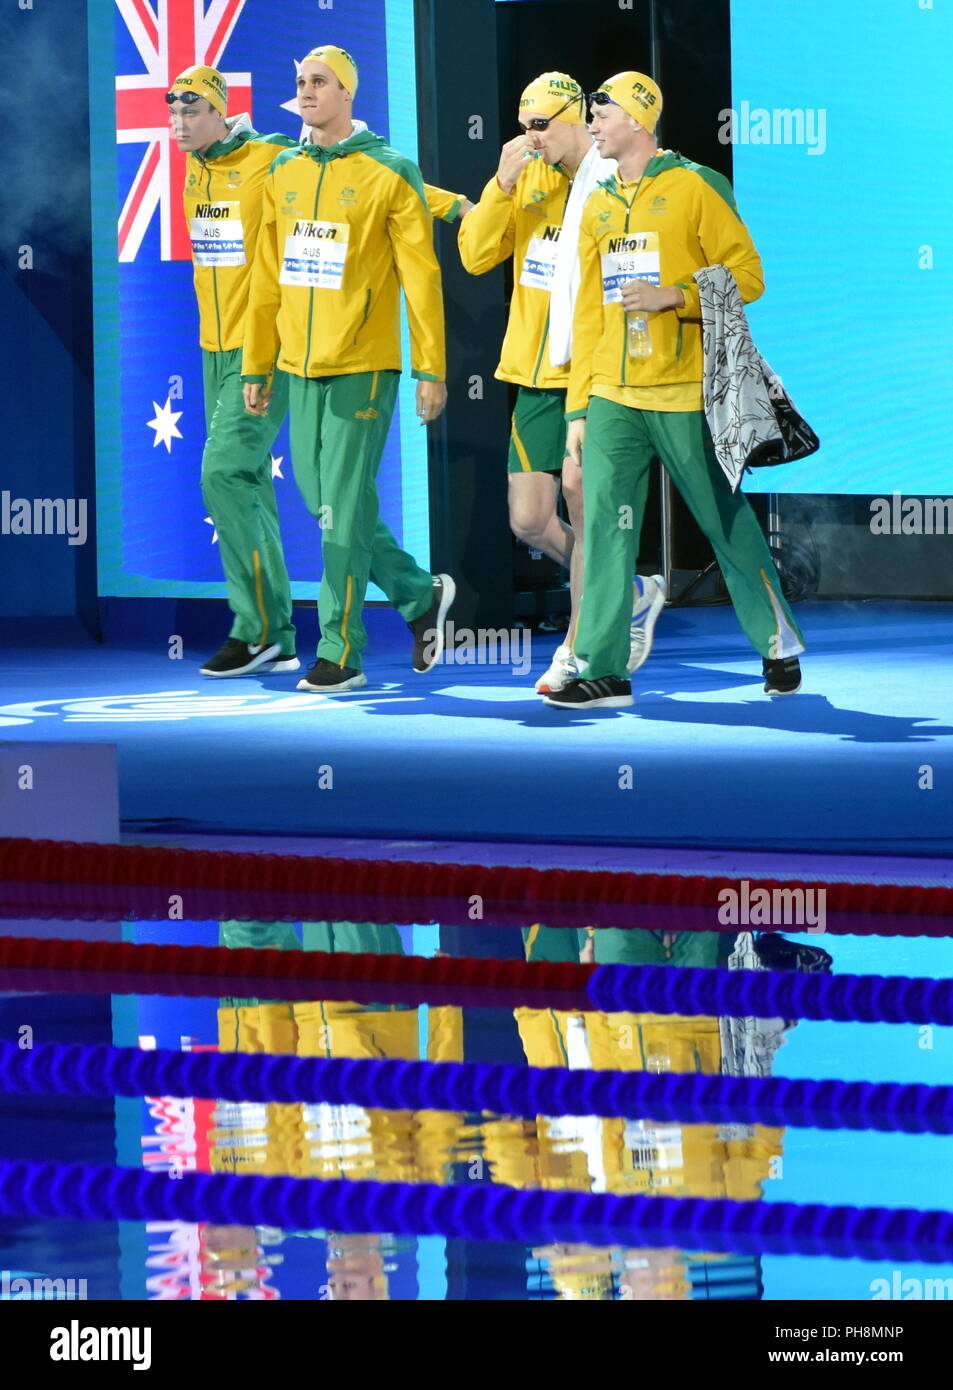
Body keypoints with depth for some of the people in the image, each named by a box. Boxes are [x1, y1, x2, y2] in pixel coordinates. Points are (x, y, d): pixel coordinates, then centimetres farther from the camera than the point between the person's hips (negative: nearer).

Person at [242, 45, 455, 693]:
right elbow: (268, 279, 15)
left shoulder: (390, 174, -6)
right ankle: (422, 596, 28)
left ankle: (342, 655, 1)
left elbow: (422, 278, -6)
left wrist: (431, 370, -9)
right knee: (324, 503, 10)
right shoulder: (283, 175, 11)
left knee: (344, 509, -6)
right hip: (301, 365, 6)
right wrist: (256, 367, 15)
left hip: (363, 365, -6)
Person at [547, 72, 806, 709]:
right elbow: (588, 311, 16)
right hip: (614, 395, 5)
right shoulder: (600, 206, 14)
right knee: (605, 521, -6)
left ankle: (779, 642, 21)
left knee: (726, 519, 4)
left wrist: (675, 295, -19)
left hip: (684, 393, -5)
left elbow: (747, 275, -5)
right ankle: (603, 669, -7)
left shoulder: (696, 188, -4)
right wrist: (579, 407, 12)